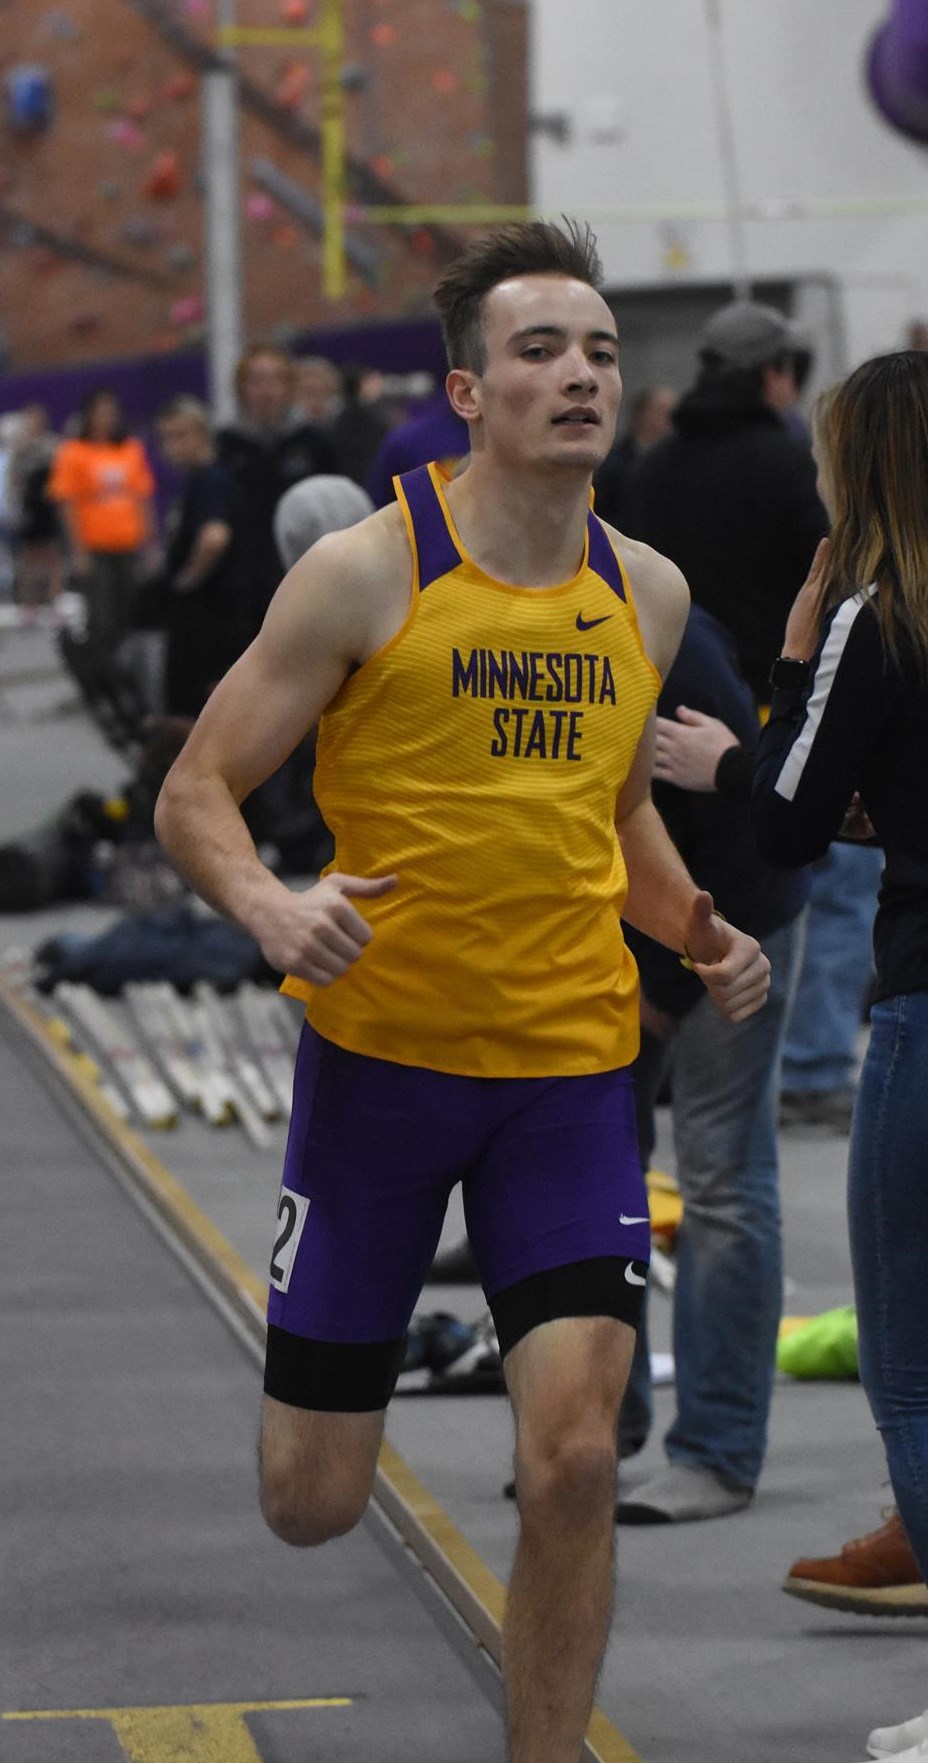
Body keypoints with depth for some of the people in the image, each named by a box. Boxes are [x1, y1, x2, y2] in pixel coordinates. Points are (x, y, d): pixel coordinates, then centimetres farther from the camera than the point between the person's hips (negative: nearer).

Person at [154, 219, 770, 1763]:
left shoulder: (647, 593, 6)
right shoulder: (368, 572, -8)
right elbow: (195, 793, -5)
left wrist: (695, 931, 5)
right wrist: (270, 905, -26)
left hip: (572, 1067, 3)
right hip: (380, 1049, -3)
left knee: (574, 1462, -13)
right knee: (310, 1507, 3)